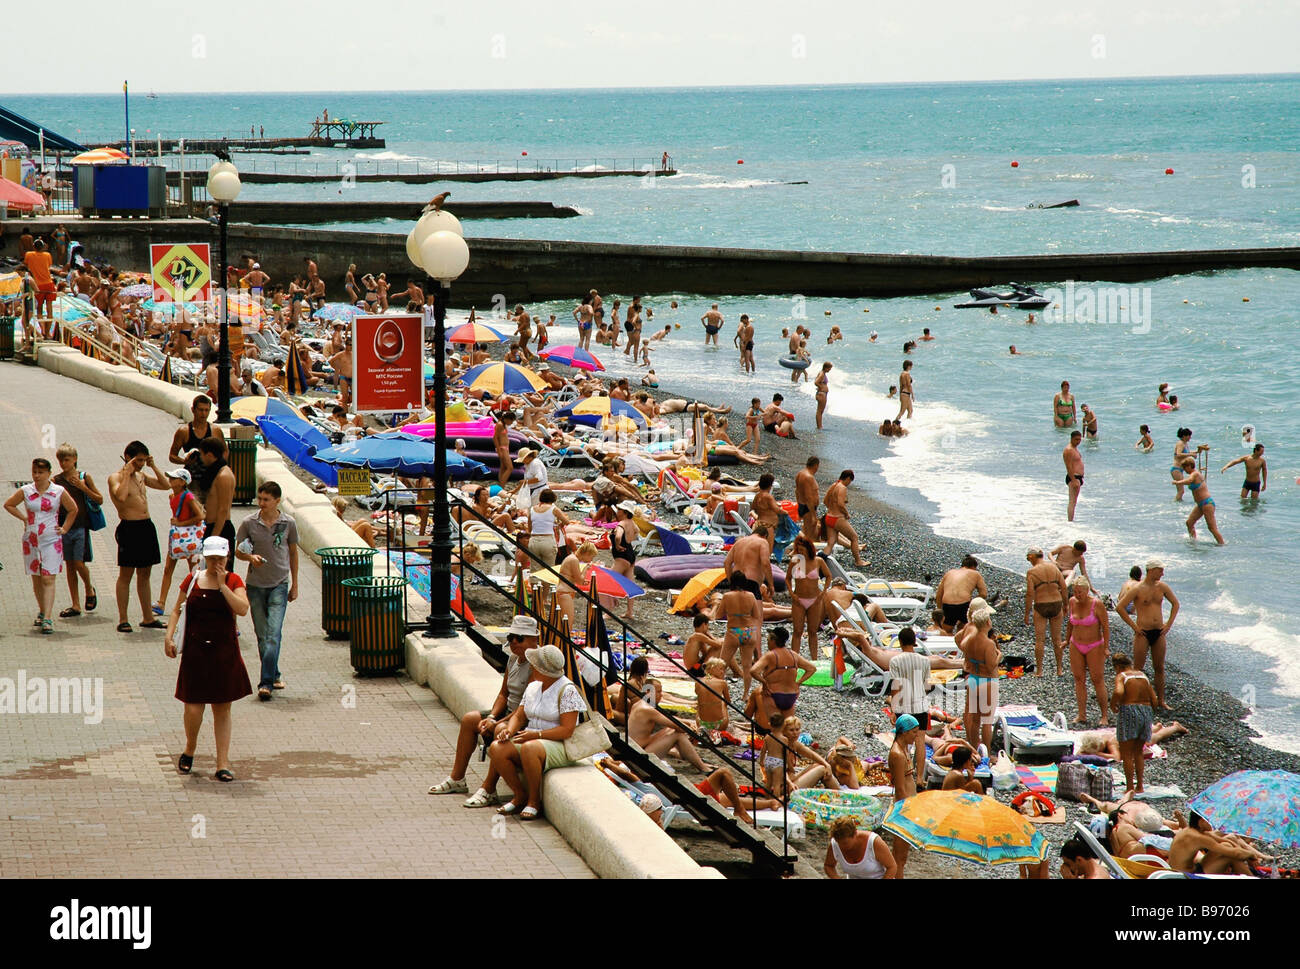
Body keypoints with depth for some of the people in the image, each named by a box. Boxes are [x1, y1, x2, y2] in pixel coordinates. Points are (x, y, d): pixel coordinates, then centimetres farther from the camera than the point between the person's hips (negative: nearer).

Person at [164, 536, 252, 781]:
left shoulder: (233, 581, 0)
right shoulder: (193, 580, 3)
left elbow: (242, 609, -15)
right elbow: (177, 609, 8)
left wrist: (222, 585, -15)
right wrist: (169, 636, -4)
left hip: (224, 652, 0)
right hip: (195, 651, 0)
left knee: (222, 708, 5)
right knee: (193, 707, -4)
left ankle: (223, 765, 10)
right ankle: (189, 751, 25)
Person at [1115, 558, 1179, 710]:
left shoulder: (1162, 586, 5)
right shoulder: (1137, 588, -10)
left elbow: (1175, 603, 19)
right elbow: (1119, 607, -11)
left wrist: (1169, 624, 9)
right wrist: (1133, 626, -11)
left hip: (1159, 632, 5)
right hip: (1143, 633, -5)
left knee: (1159, 668, 10)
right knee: (1137, 668, 0)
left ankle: (1161, 701, 18)